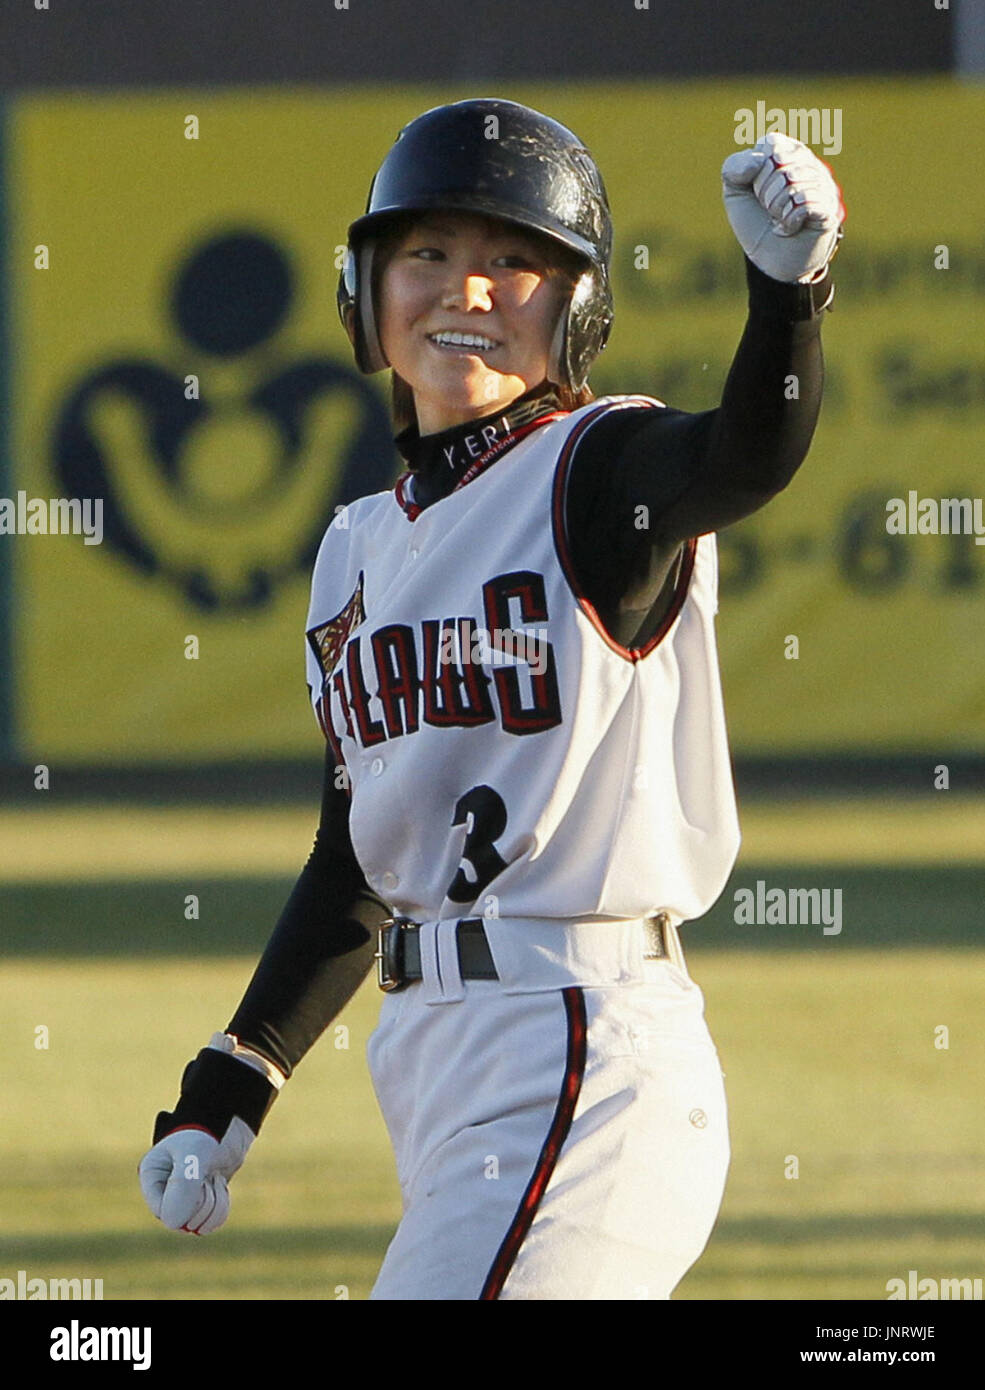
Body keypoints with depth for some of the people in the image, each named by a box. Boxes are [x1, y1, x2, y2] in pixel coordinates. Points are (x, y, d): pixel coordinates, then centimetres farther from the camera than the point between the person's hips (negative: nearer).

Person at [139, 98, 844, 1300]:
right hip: (429, 1053, 8)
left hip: (580, 1047, -8)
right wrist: (227, 1089, 17)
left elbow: (751, 454, -30)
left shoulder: (599, 473, -6)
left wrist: (789, 284, -50)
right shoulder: (362, 550, 15)